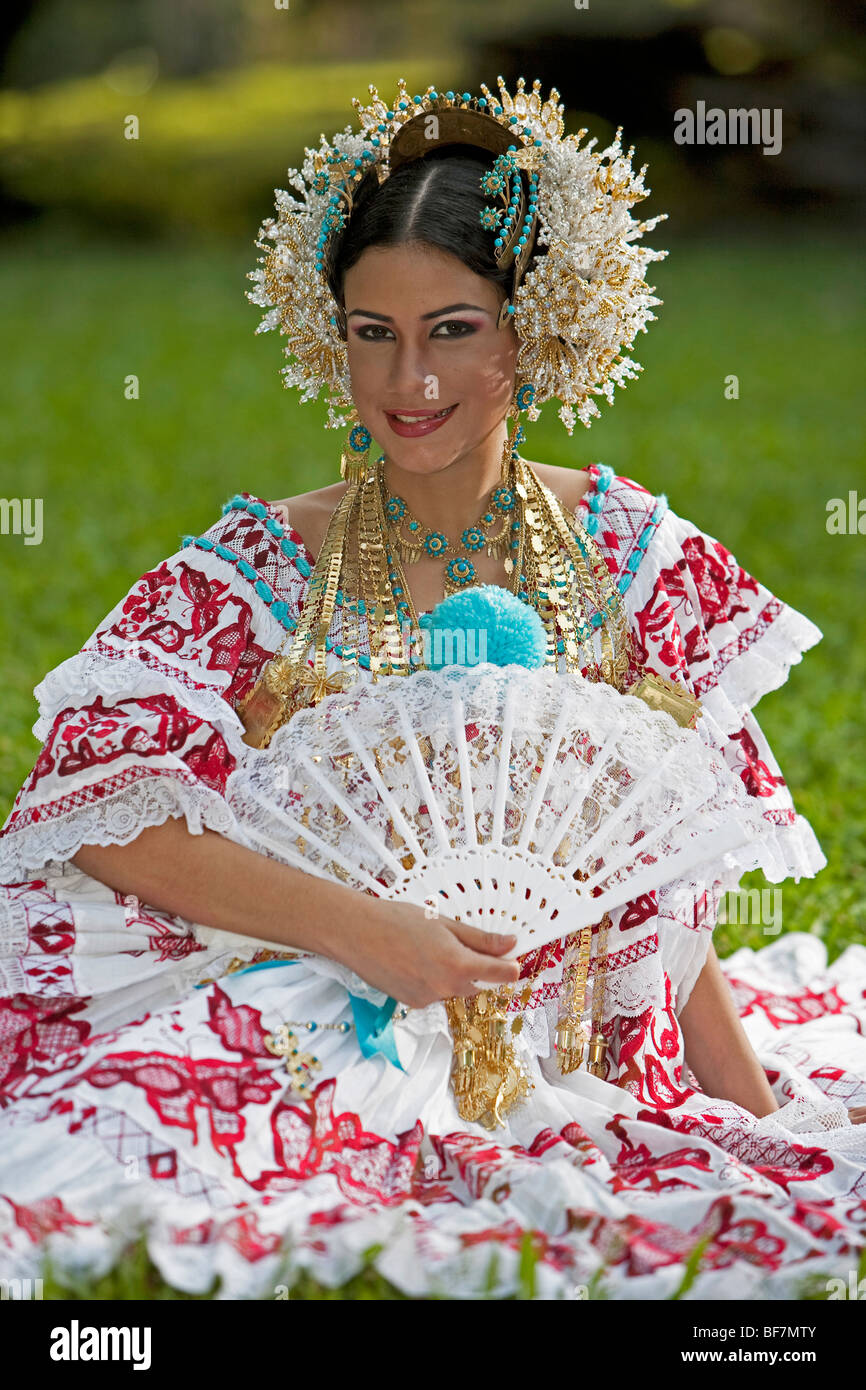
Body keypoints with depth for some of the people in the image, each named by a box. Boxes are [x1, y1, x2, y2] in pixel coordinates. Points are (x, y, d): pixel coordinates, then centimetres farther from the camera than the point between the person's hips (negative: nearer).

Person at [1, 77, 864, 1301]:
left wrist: (753, 1113, 4)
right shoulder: (258, 569, 0)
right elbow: (99, 799, -12)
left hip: (560, 1057, 5)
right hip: (307, 1050, -4)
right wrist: (362, 928, -20)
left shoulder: (626, 552, 7)